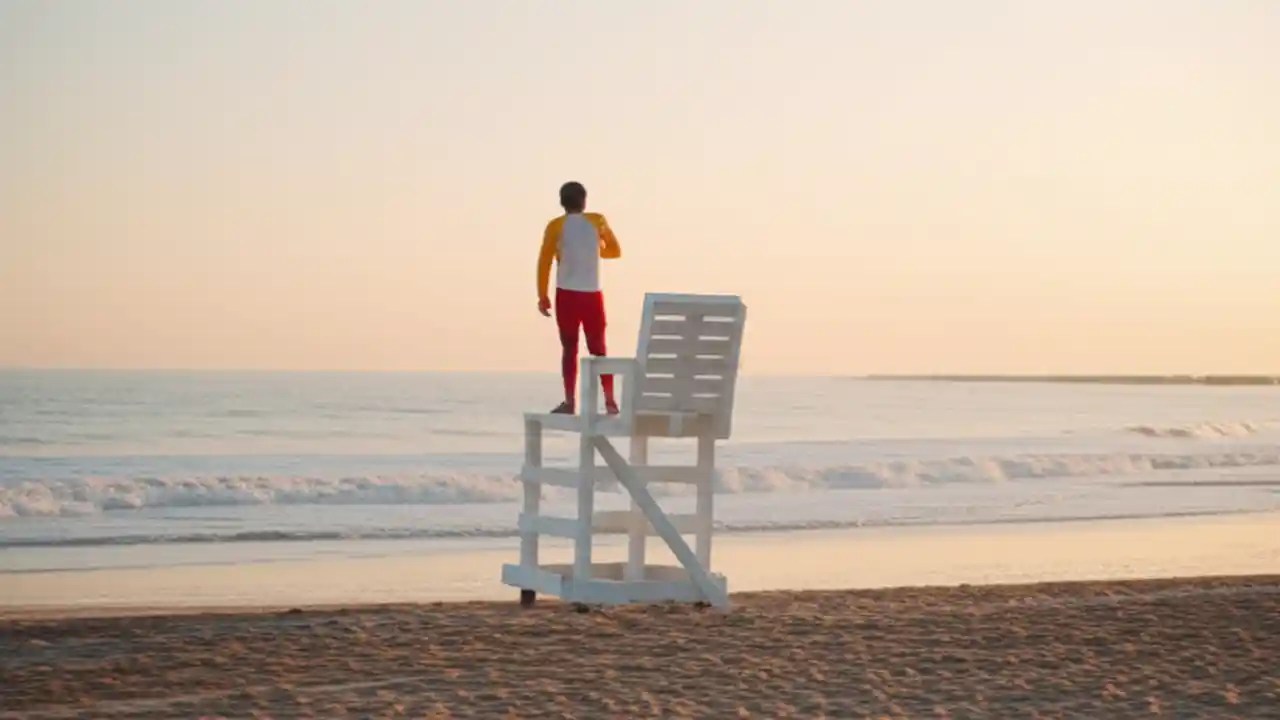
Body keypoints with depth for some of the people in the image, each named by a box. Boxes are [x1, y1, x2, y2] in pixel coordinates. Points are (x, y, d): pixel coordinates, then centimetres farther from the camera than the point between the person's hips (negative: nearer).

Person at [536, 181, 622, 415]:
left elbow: (544, 261, -5)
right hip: (592, 295, 1)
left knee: (569, 349, 5)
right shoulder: (597, 221, 4)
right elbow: (615, 251, 17)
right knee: (598, 349, 8)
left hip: (567, 294, -1)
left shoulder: (556, 226, -1)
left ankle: (569, 402, -2)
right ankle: (610, 400, 0)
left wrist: (542, 295, 0)